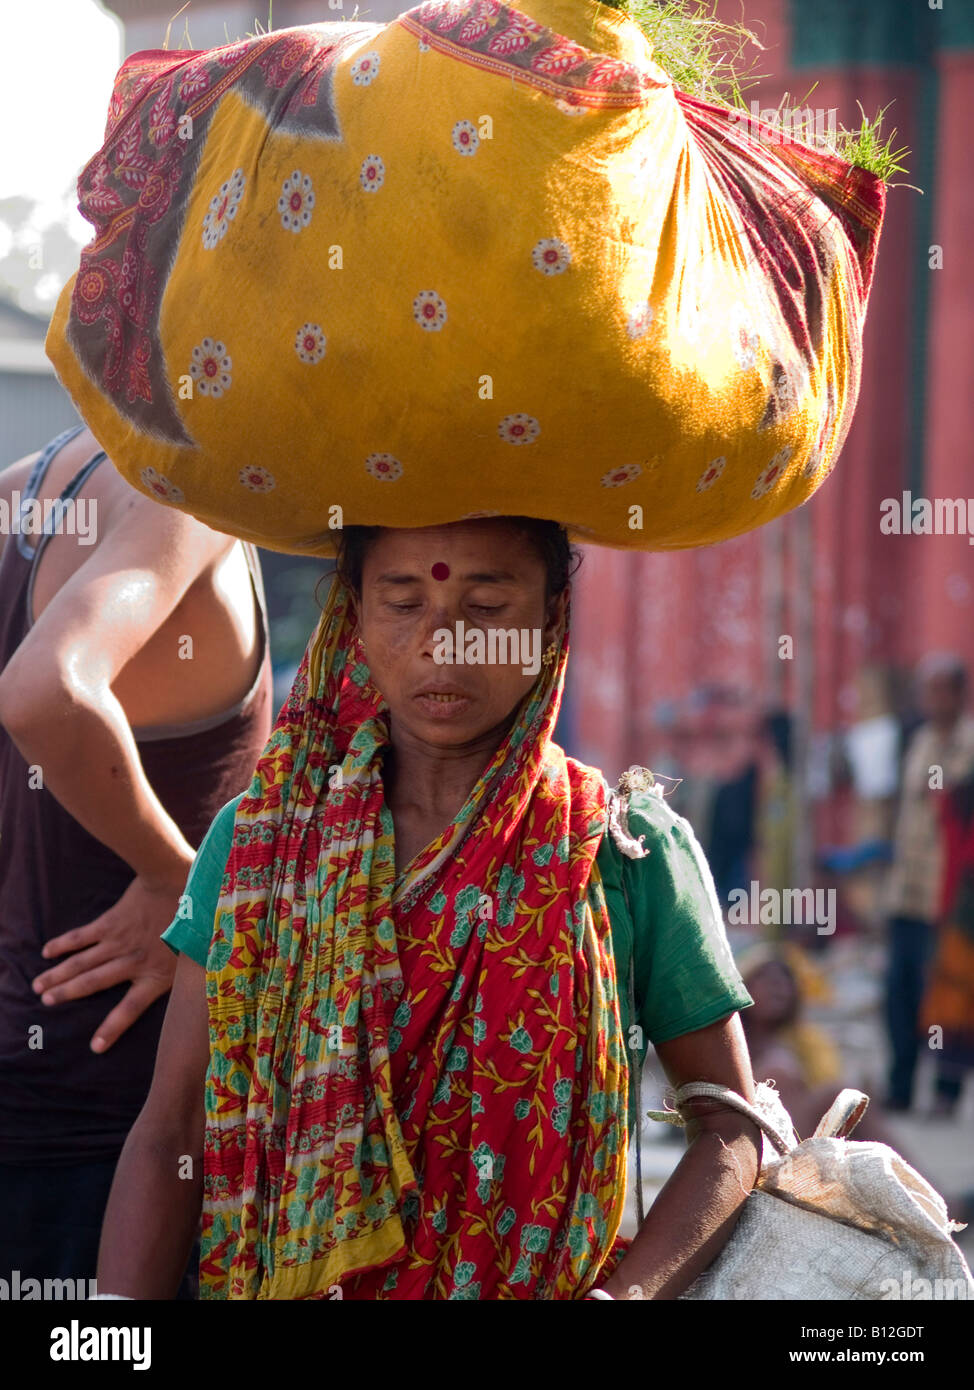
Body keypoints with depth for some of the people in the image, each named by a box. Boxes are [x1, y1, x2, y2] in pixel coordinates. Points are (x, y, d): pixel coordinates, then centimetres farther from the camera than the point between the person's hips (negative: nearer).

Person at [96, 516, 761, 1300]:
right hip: (280, 1282, 2)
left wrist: (629, 1292, -13)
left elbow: (731, 1127, 5)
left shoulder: (630, 850, 1)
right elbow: (169, 1135, 3)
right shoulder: (260, 838, 5)